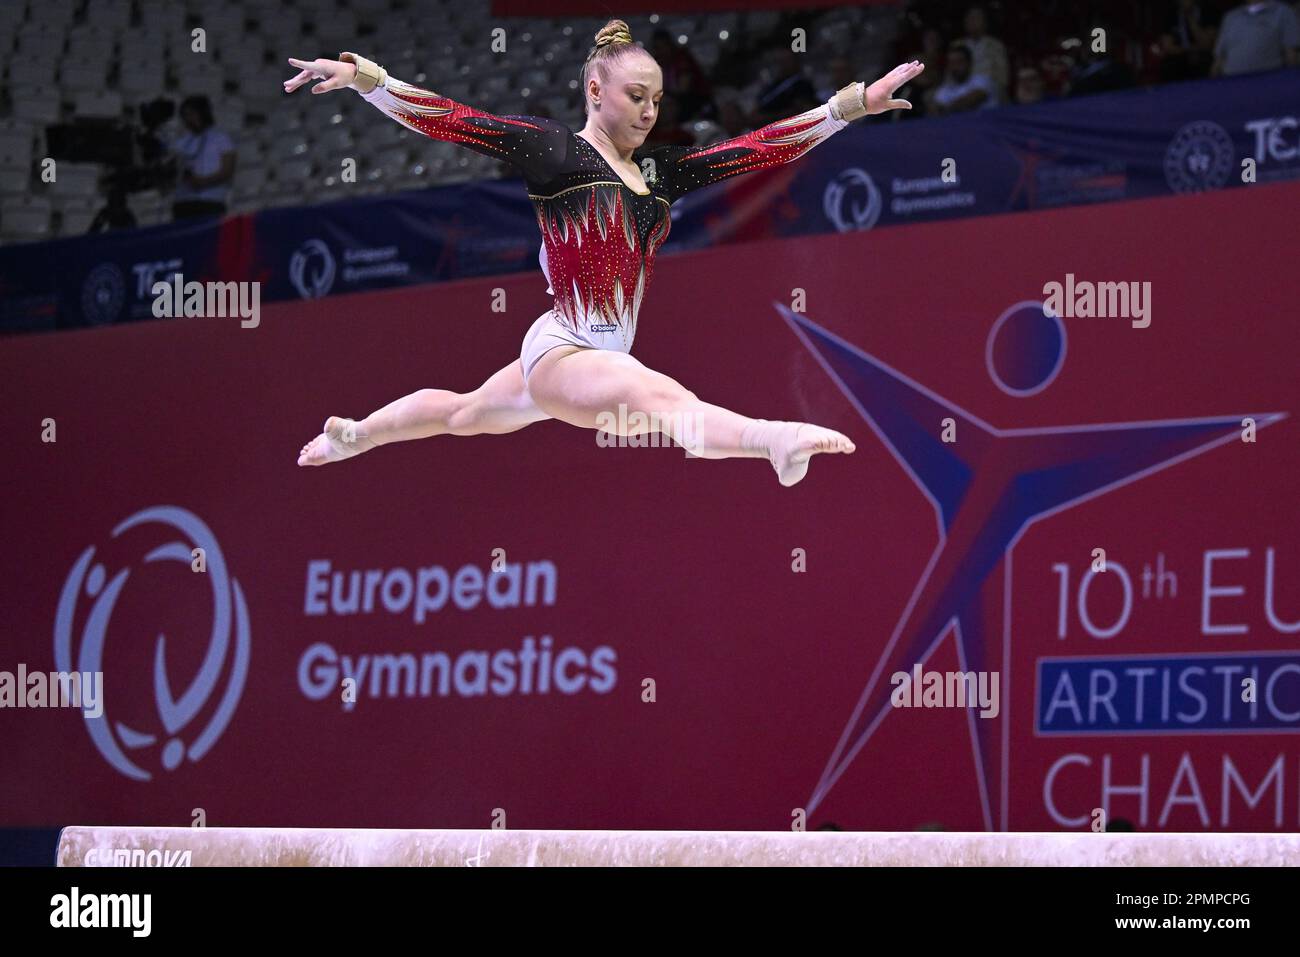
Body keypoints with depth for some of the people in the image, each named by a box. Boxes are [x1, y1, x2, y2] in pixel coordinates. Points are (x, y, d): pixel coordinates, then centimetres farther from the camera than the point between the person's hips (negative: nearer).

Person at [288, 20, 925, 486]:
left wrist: (855, 103, -2)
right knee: (660, 396, -37)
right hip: (562, 351, -9)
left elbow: (766, 147, 4)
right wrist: (359, 75, -28)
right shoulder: (555, 150, -9)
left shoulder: (659, 171, 8)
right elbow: (450, 121, -17)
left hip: (610, 353, 9)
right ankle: (773, 439, -65)